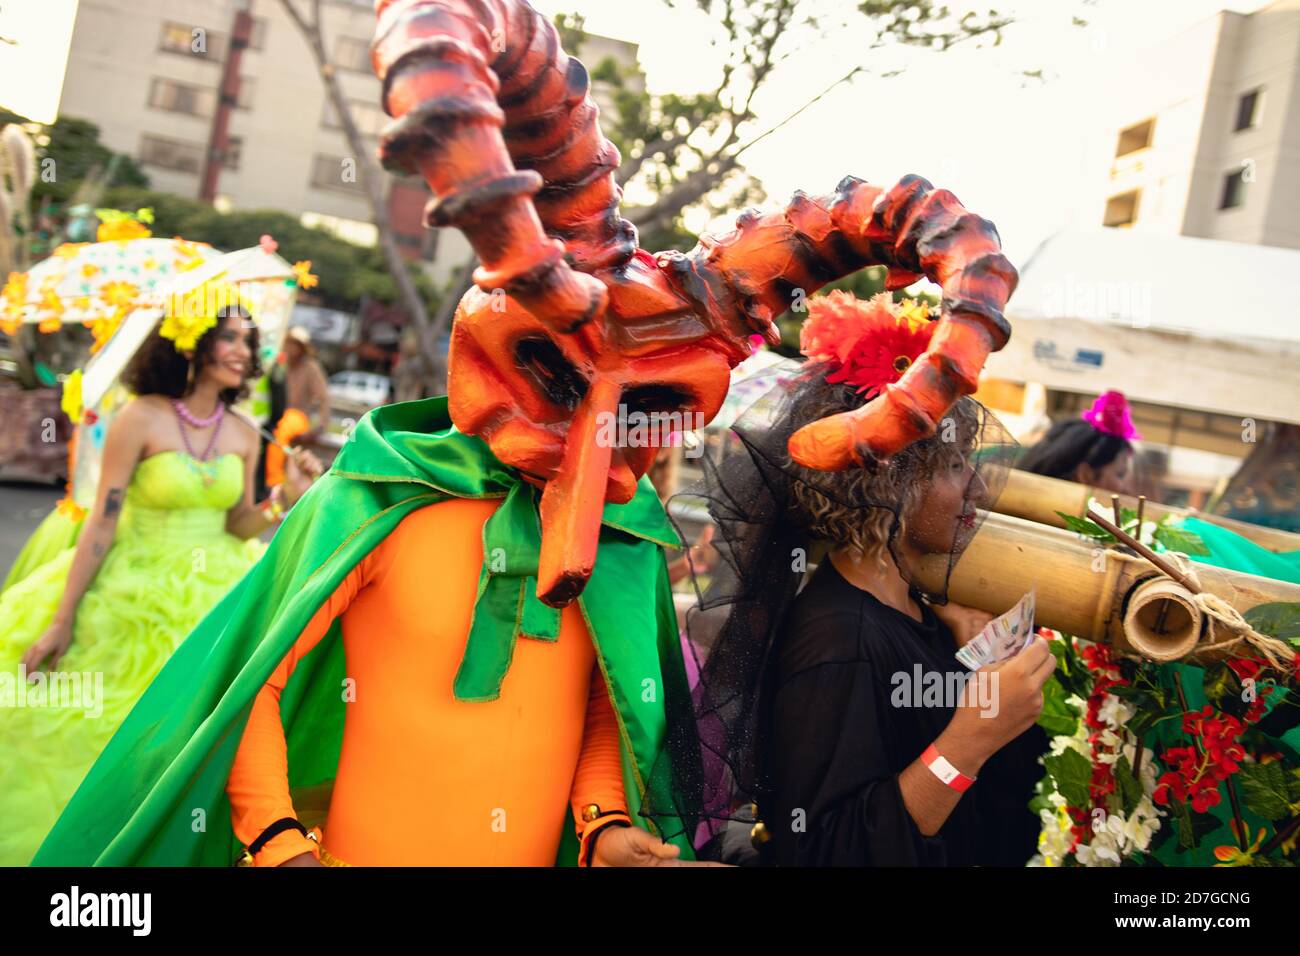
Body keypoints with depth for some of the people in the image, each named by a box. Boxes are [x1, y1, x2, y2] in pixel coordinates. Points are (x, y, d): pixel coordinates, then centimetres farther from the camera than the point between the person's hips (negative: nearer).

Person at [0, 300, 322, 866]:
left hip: (215, 595, 4)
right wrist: (62, 619, -11)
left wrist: (283, 501, -14)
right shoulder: (140, 418, -14)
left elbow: (236, 527, 6)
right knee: (105, 734, 4)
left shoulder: (243, 434, 0)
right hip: (132, 594, -4)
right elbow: (101, 524, -12)